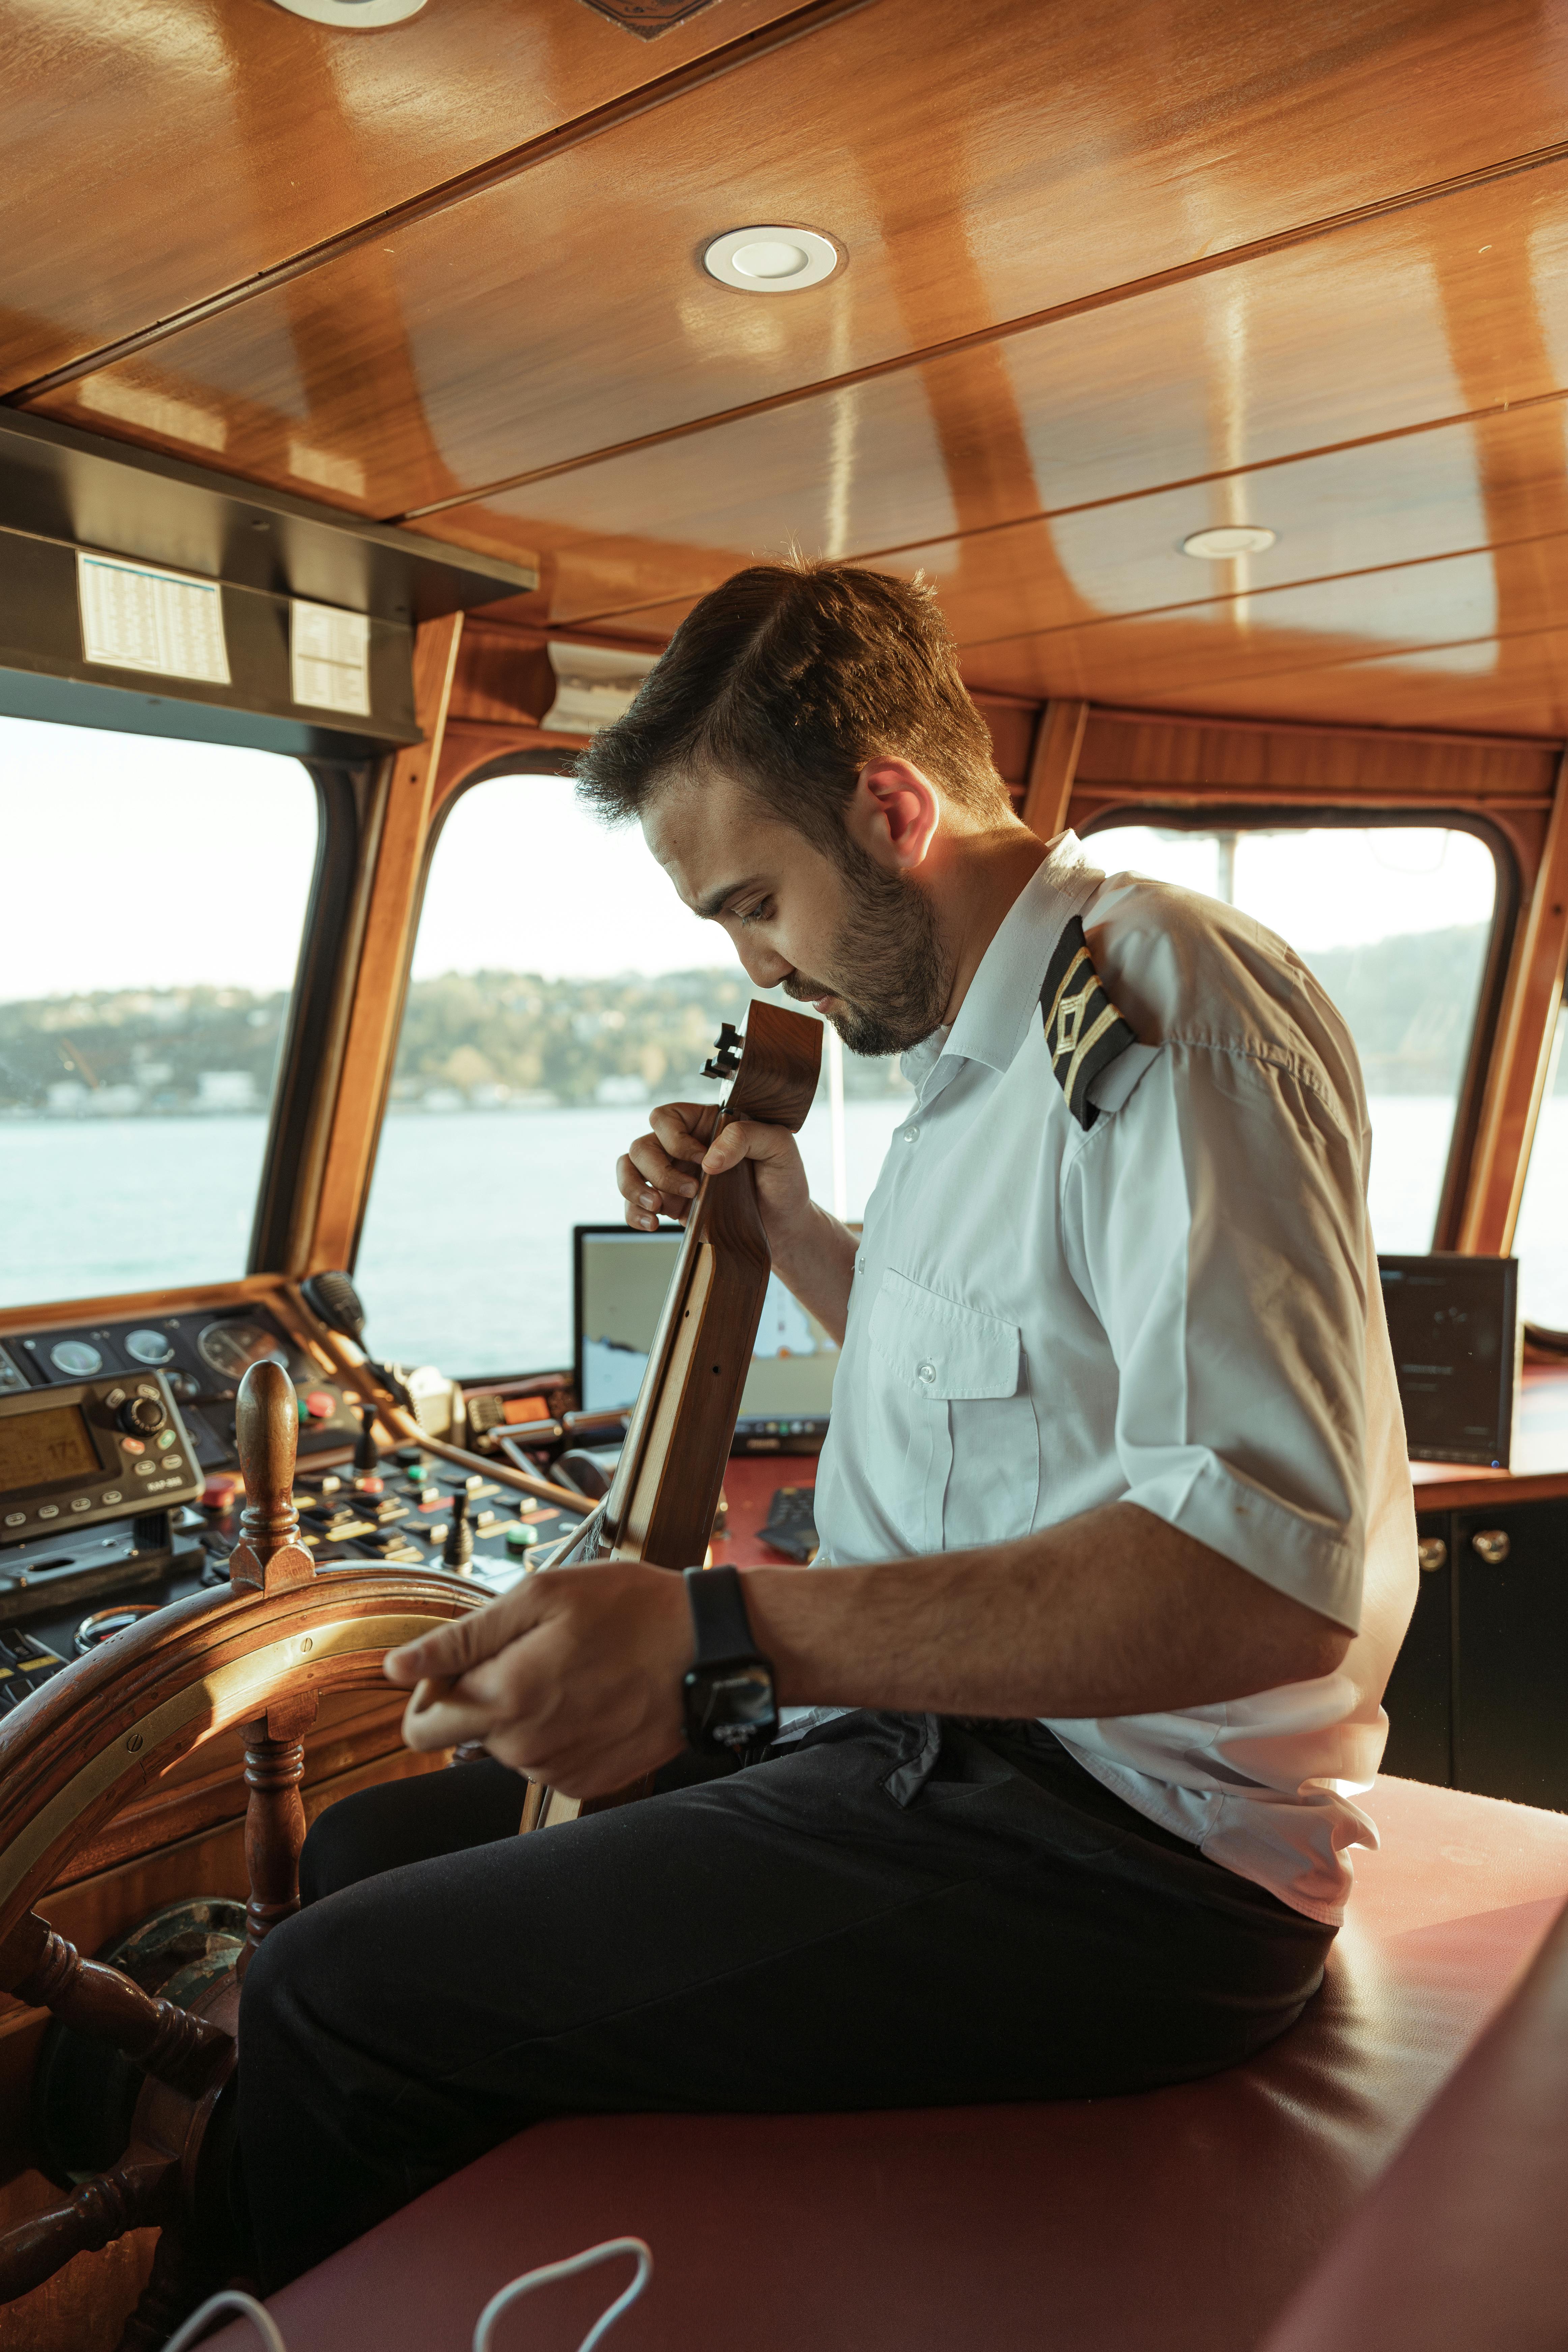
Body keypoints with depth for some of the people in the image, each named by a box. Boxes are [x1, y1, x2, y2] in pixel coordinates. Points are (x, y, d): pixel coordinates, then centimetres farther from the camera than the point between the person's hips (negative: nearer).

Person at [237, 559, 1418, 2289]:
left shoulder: (1165, 1012, -18)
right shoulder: (979, 1048, 14)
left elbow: (1268, 1575, -29)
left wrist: (719, 1634, -33)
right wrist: (782, 1232, 14)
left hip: (1127, 1856, -10)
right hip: (944, 1741, 10)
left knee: (332, 1998, -15)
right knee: (374, 1848, 11)